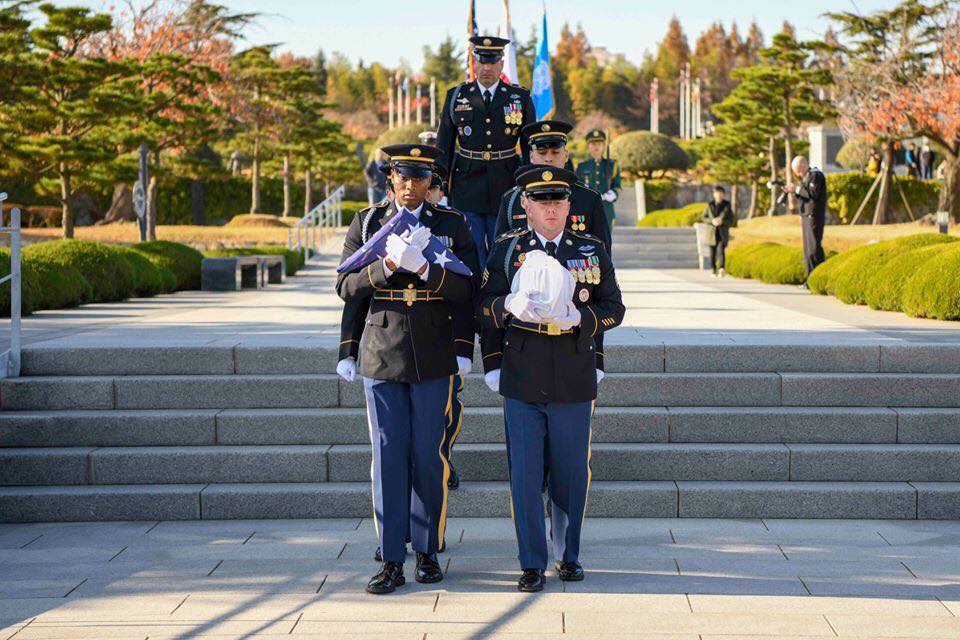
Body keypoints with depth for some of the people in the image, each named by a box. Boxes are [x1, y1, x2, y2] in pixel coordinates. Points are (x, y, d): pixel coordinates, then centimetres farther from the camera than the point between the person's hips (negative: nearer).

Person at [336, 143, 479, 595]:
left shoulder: (451, 225, 5)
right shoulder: (367, 223, 7)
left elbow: (466, 289, -4)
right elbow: (346, 287, 2)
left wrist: (422, 267, -20)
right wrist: (386, 265, -15)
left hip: (433, 359, 0)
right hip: (381, 355, 0)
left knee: (428, 457, 3)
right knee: (388, 457, -1)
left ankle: (427, 551, 16)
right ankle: (391, 561, 2)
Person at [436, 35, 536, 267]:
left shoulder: (521, 98, 5)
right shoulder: (456, 96, 6)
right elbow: (443, 145, 8)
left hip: (506, 184, 0)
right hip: (466, 184, 0)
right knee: (471, 251, -2)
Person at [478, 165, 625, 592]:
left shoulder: (593, 250, 7)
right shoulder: (507, 249, 5)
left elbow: (614, 308, 5)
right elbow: (485, 307, 5)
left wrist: (580, 317, -14)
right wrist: (510, 305, -17)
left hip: (573, 380, 1)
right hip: (522, 380, -1)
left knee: (571, 473, 8)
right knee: (525, 473, -1)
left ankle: (568, 556, 24)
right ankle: (532, 565, 7)